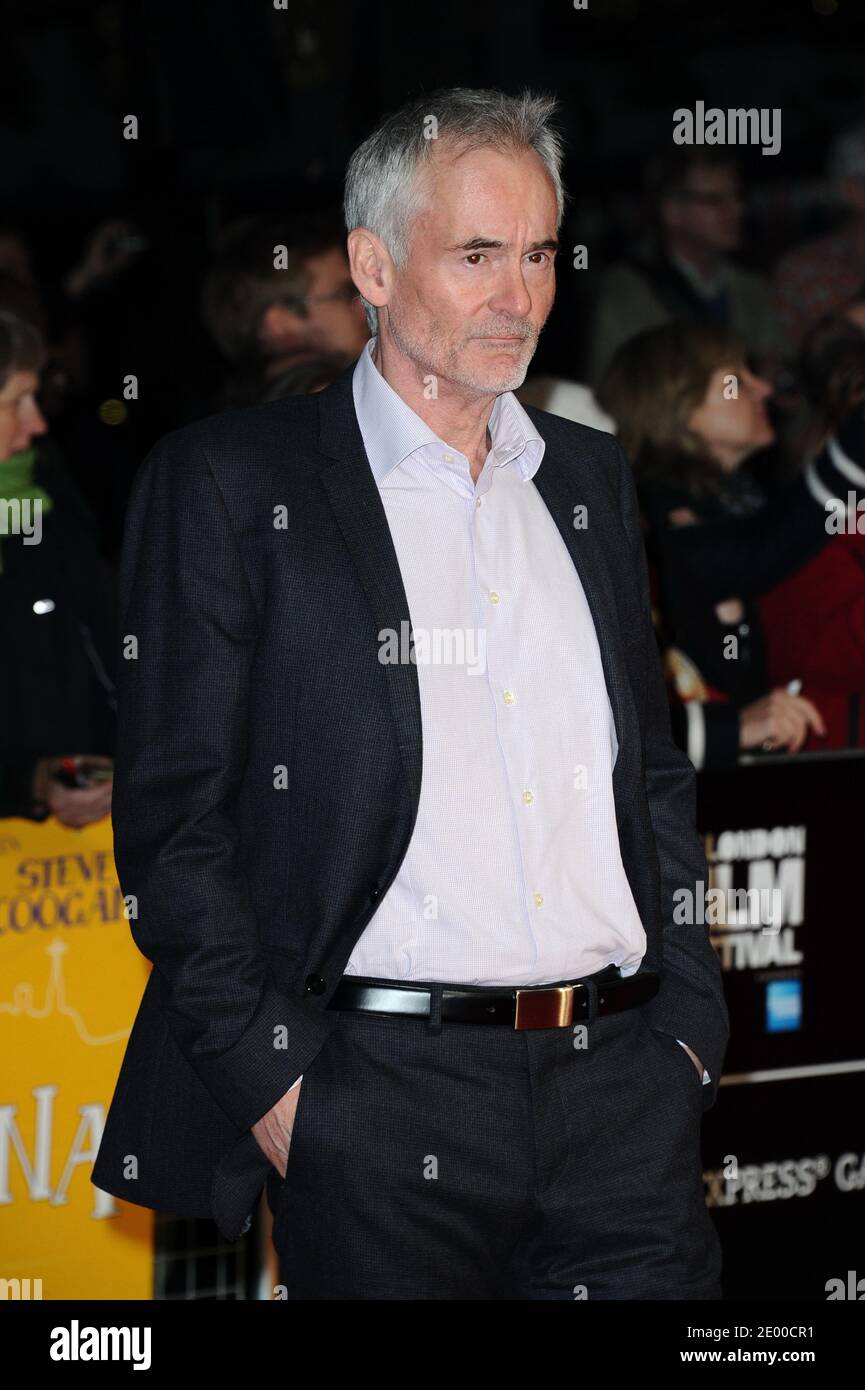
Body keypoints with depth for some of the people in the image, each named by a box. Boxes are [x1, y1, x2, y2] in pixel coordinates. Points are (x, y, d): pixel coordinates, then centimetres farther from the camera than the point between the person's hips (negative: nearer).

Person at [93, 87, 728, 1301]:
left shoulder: (592, 480, 17)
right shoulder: (229, 482, 1)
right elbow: (173, 814, -3)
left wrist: (689, 1025, 10)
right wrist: (271, 1079, -10)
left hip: (623, 1085, 4)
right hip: (380, 1100, -4)